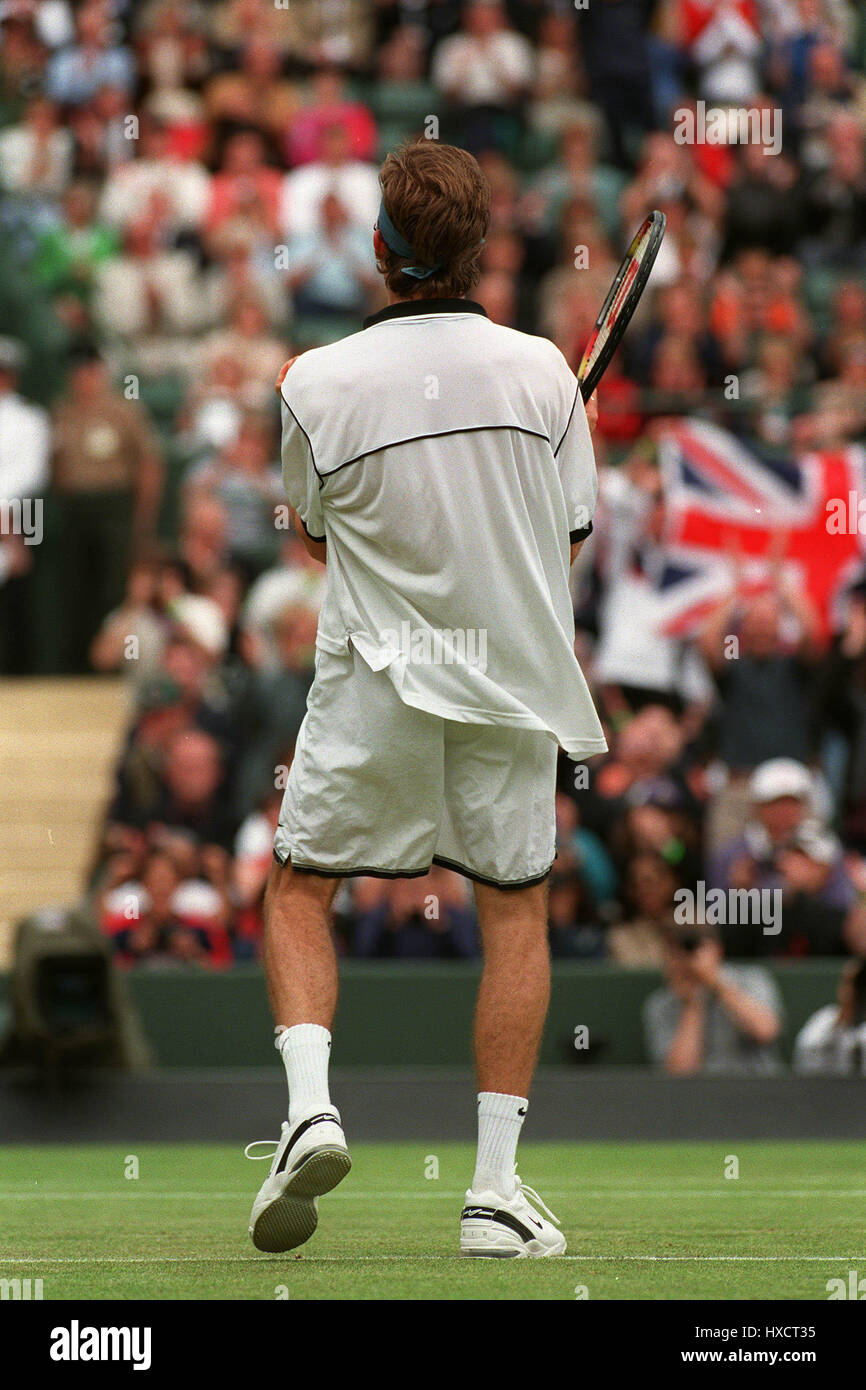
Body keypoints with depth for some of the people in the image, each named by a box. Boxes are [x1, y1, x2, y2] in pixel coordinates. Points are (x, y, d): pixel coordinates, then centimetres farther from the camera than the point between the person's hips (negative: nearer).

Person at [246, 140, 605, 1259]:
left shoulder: (318, 382, -11)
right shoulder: (541, 371, -8)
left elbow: (317, 529, 6)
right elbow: (569, 533, 2)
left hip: (377, 674, -1)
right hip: (512, 679, 1)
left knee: (297, 890, 15)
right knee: (515, 911, 12)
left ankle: (309, 1104, -8)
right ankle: (495, 1190, 5)